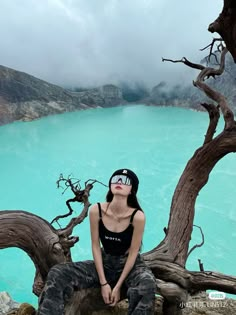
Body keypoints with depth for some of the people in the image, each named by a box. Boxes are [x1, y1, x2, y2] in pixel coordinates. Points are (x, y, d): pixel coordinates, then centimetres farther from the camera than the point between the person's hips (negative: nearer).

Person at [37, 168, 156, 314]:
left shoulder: (137, 216, -23)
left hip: (131, 264, -2)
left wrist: (118, 286, -13)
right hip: (104, 262, 2)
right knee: (57, 273, -15)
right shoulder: (96, 210, -17)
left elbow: (133, 253, -14)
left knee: (147, 286, -36)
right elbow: (96, 246, -9)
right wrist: (103, 283, -10)